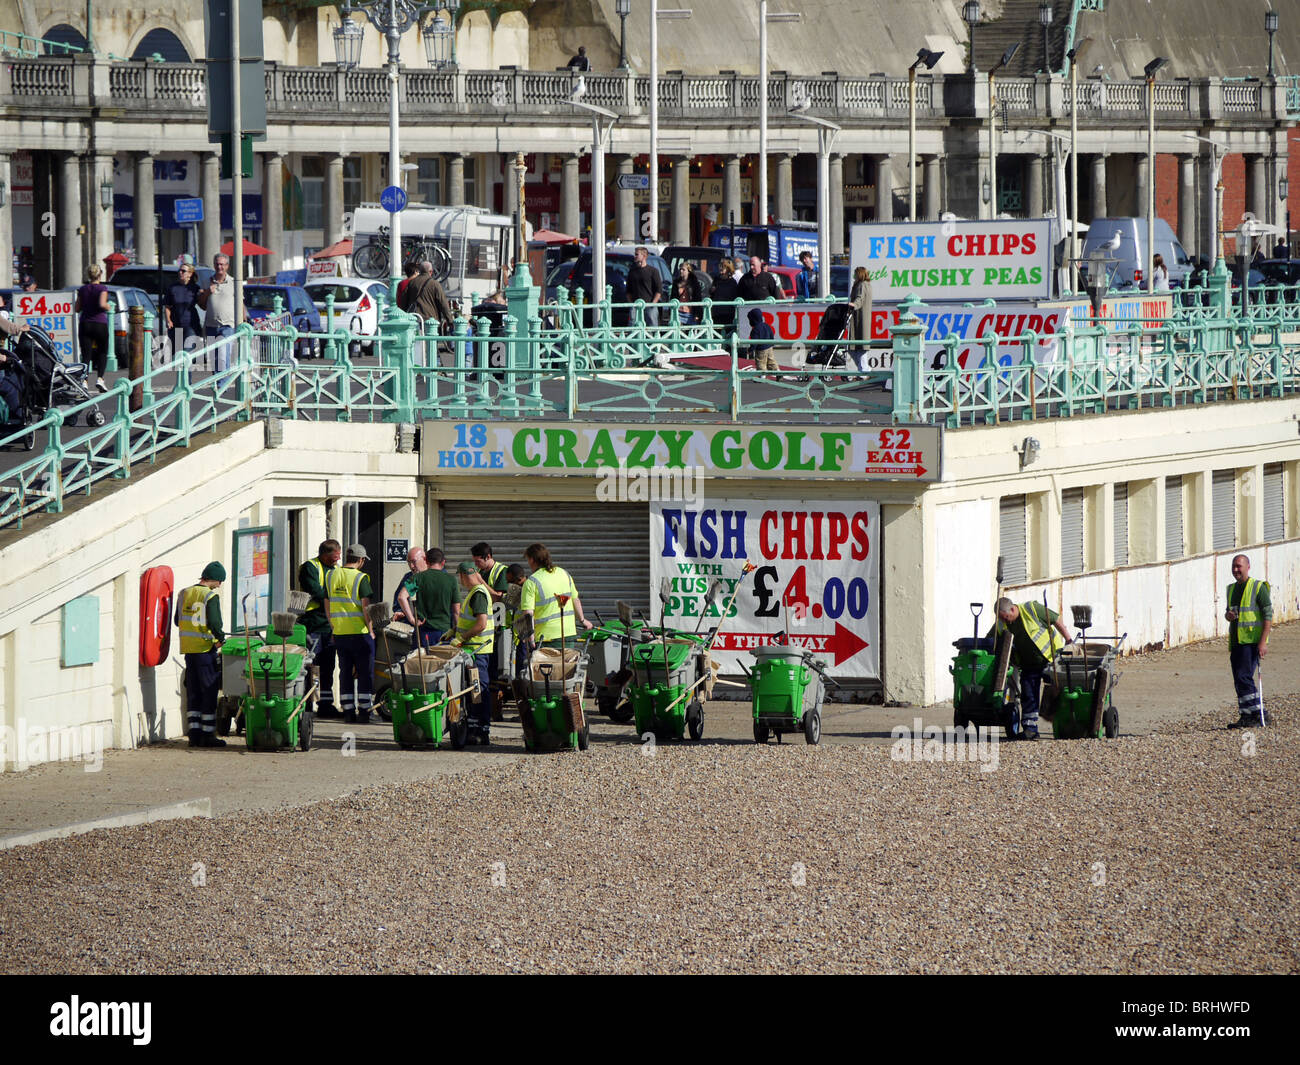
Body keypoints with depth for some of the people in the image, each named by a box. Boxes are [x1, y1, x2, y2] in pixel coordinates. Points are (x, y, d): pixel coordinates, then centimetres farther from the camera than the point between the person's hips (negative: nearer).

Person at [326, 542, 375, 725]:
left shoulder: (332, 575, 6)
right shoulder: (361, 578, -11)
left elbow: (327, 604, 11)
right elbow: (366, 606, -15)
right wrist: (371, 630, -7)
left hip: (339, 633, 5)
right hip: (360, 632, -5)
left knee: (345, 671, 10)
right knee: (365, 672, 3)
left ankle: (348, 712, 9)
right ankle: (364, 712, 1)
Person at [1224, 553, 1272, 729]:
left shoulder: (1258, 587, -7)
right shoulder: (1232, 589, 16)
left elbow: (1268, 615, -11)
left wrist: (1263, 642, -19)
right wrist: (1228, 615, 2)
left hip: (1252, 641, -8)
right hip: (1236, 641, 8)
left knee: (1244, 677, -17)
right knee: (1239, 681, 7)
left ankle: (1258, 716, -13)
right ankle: (1247, 717, 14)